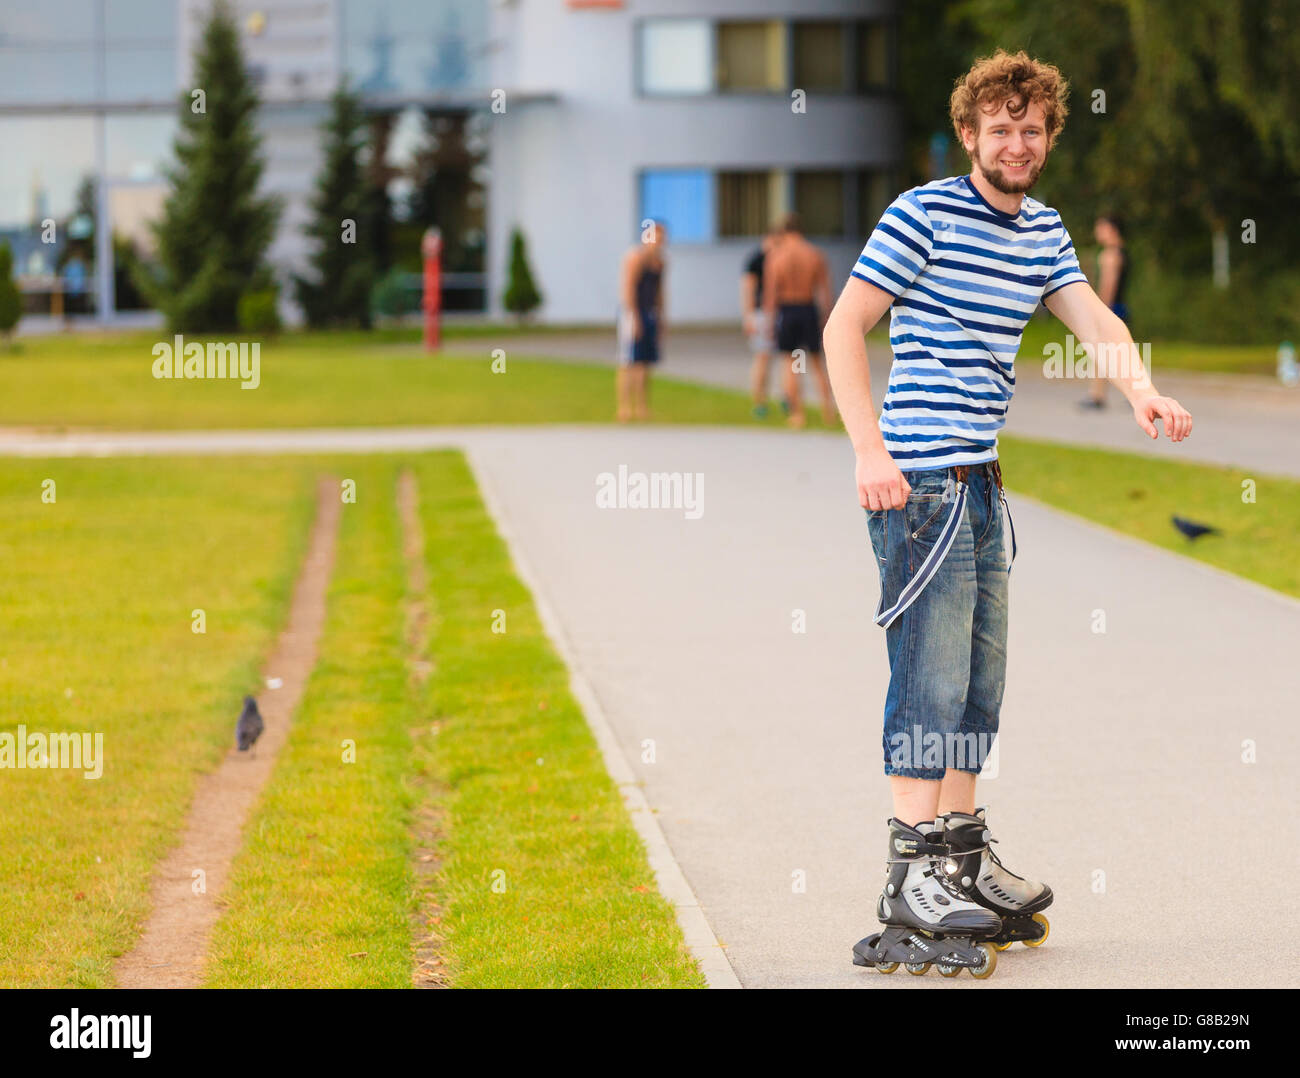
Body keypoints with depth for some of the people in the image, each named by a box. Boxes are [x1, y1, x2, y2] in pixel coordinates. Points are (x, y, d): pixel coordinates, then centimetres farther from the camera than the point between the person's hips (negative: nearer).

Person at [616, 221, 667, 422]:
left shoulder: (661, 261, 12)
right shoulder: (636, 257, -15)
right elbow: (628, 289, -19)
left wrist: (661, 318, 16)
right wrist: (634, 319, -22)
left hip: (649, 314, 8)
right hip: (632, 313, -8)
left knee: (645, 364, 6)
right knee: (629, 363, -9)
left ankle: (642, 409, 9)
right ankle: (624, 408, -9)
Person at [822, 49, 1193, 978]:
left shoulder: (1044, 231, 15)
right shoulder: (923, 213, -7)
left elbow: (1095, 318, 2)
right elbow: (843, 326, -9)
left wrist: (1141, 389, -19)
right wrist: (869, 450, -17)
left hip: (984, 479, 8)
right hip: (922, 480, -8)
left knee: (979, 682, 14)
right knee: (931, 678, -10)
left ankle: (962, 858, 25)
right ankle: (912, 886, -7)